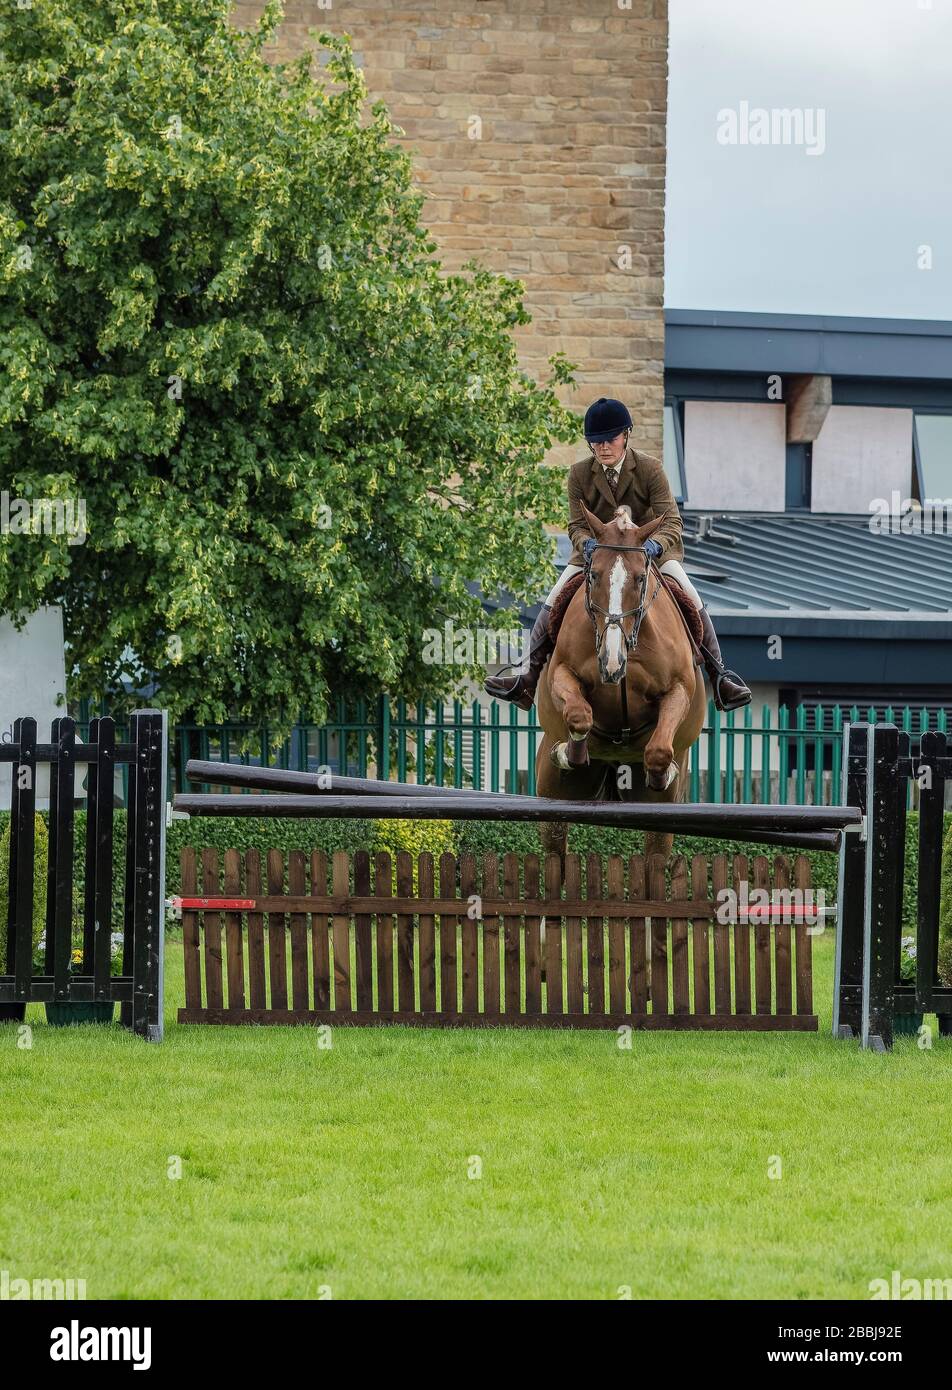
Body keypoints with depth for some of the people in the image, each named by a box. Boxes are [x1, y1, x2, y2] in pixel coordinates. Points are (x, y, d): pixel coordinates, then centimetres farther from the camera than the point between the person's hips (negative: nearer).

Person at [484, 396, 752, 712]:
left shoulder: (650, 469, -17)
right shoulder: (580, 474, -11)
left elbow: (671, 522, -22)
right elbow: (577, 526, -11)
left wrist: (654, 545, -45)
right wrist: (589, 545, -37)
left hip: (650, 548, -1)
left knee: (691, 600, -19)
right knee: (553, 603, -16)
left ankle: (719, 677, -13)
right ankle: (527, 677, -13)